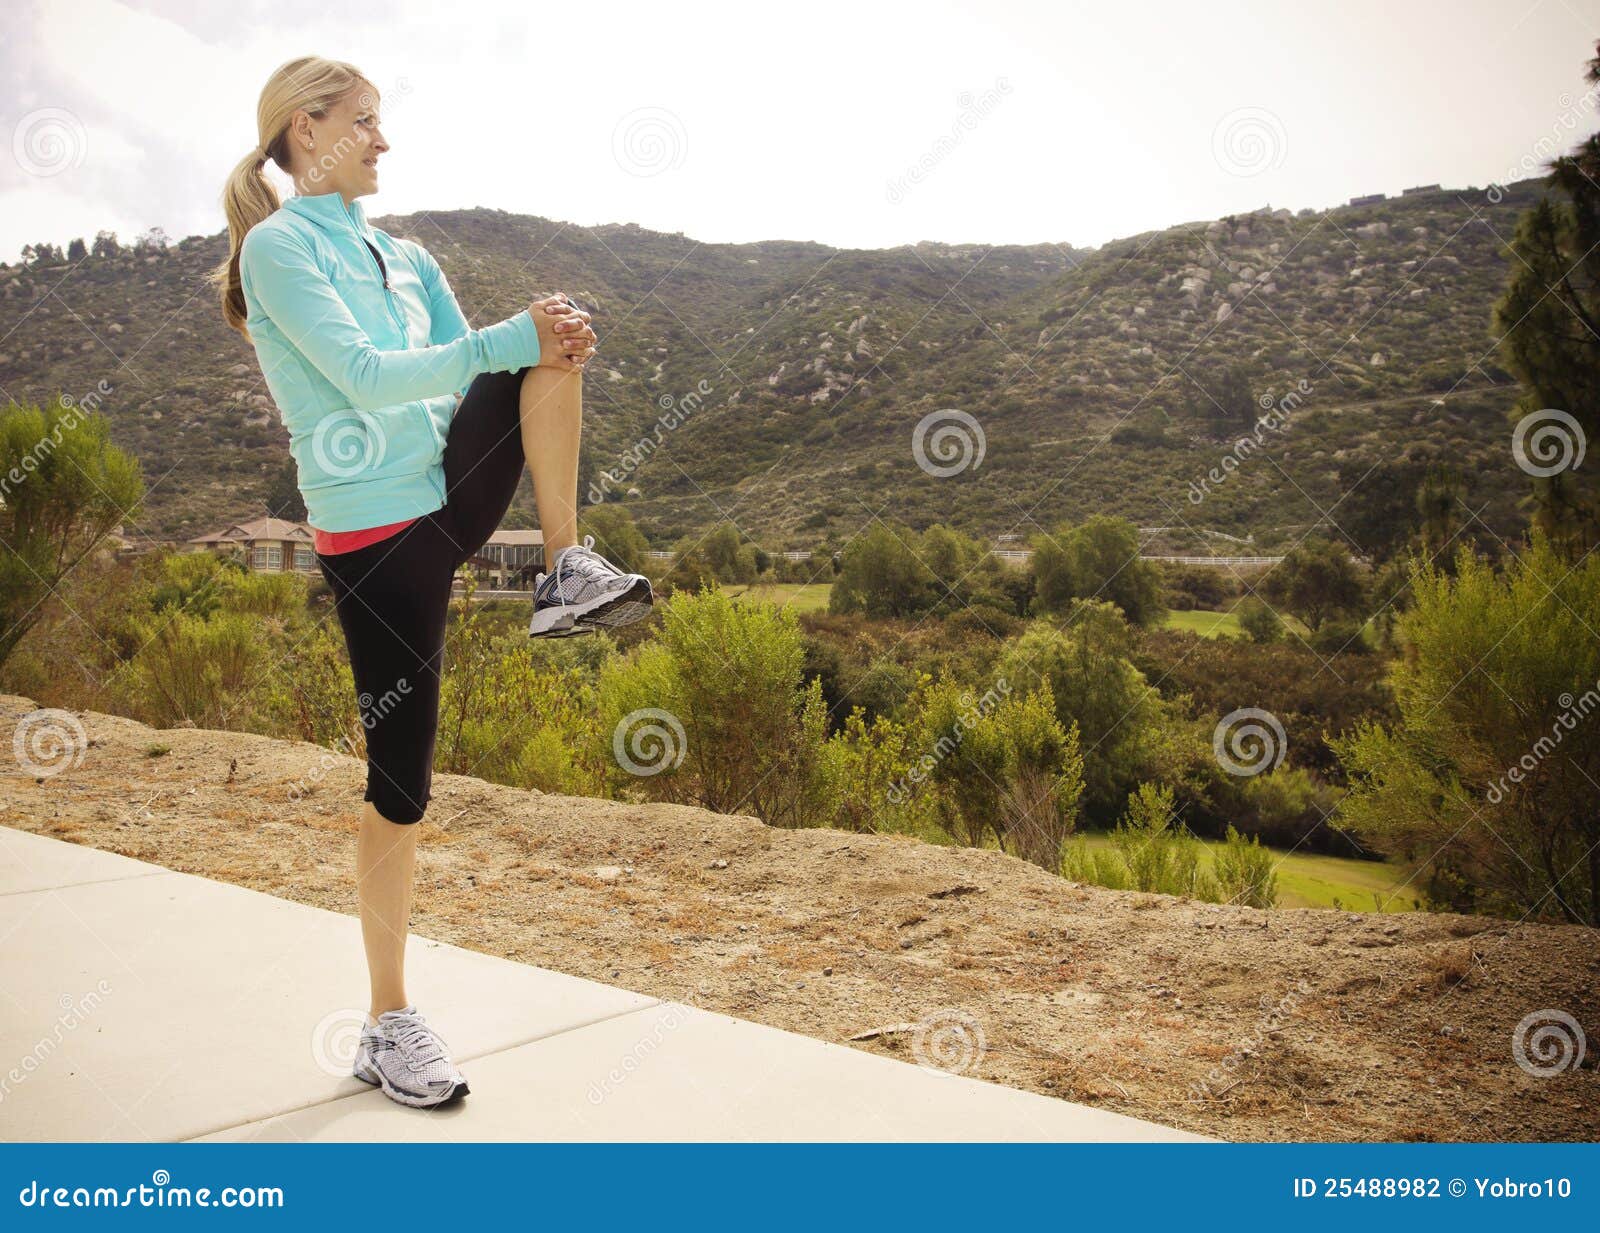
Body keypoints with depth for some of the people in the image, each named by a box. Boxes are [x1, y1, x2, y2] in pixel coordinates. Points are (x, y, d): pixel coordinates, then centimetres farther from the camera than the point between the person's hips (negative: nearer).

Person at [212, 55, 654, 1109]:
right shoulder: (279, 246, -4)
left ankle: (568, 569, -14)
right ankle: (391, 1023, 12)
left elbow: (470, 368, 10)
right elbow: (367, 378, -19)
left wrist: (549, 350, -11)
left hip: (456, 491, 6)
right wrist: (510, 338, -25)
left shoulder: (404, 256, 17)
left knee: (557, 329, -12)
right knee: (399, 779, -3)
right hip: (374, 536, -6)